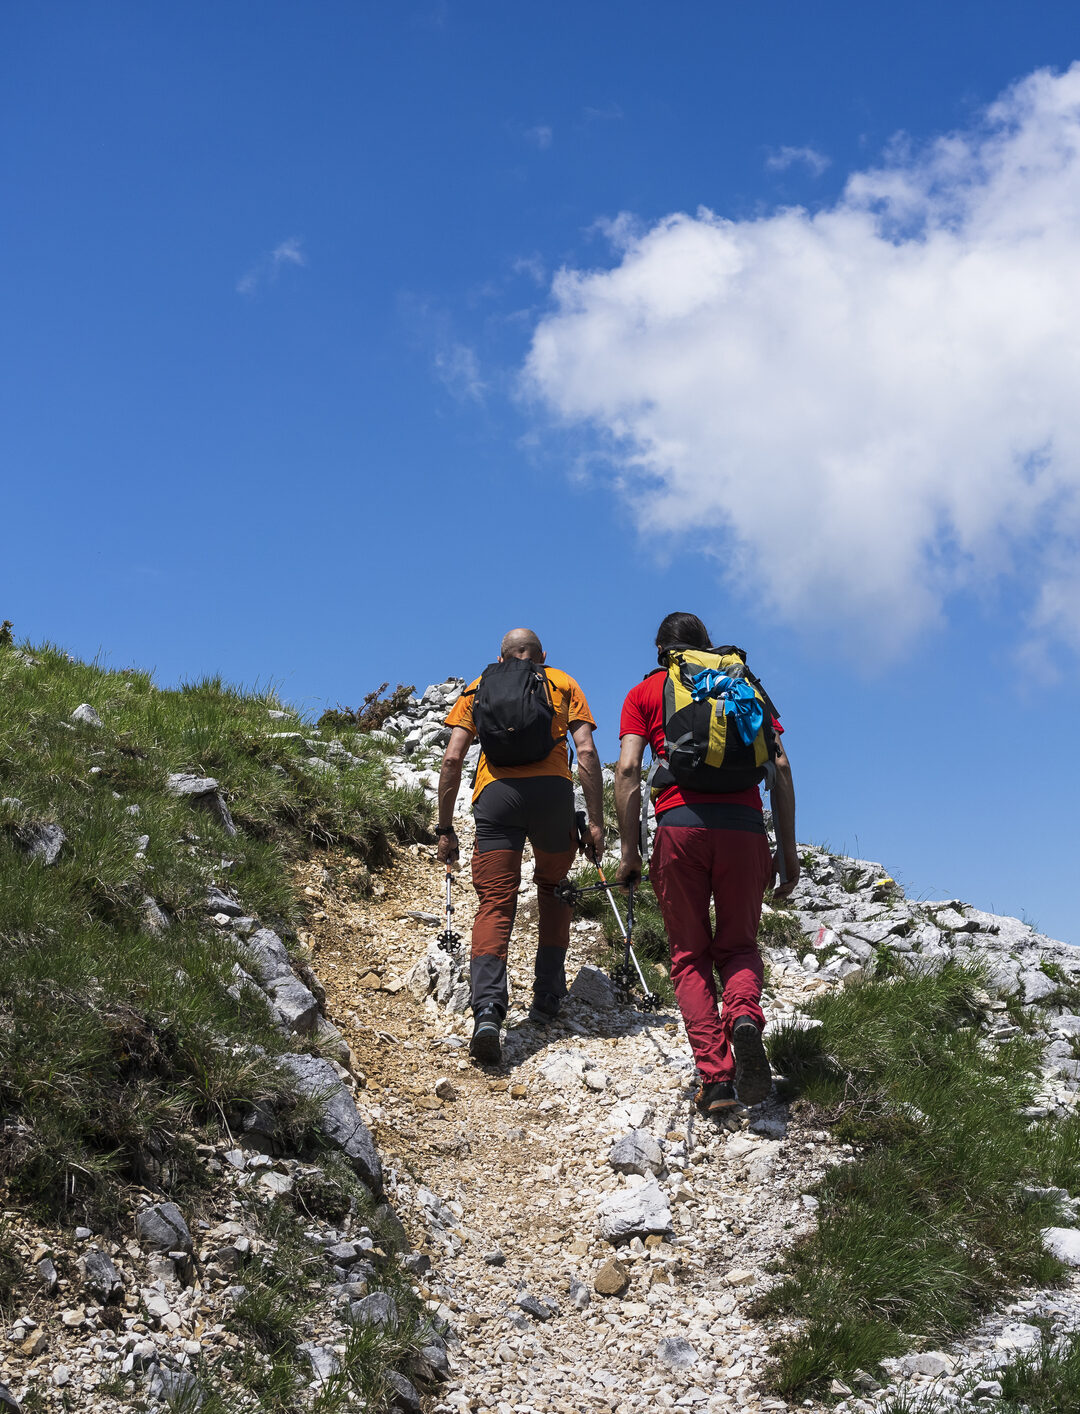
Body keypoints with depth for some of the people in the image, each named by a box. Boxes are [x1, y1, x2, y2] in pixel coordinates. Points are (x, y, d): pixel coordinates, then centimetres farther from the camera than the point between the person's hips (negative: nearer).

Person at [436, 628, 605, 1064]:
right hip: (552, 788, 0)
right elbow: (587, 753, 7)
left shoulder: (479, 687, 23)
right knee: (553, 889, 23)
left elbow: (452, 759, 10)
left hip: (496, 791, 0)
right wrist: (595, 822, 6)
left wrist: (445, 829, 12)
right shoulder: (563, 684, 22)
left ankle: (487, 1010, -24)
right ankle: (546, 1000, 20)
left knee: (495, 905, -4)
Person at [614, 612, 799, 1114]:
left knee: (690, 955, 10)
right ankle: (745, 1018, -16)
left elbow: (627, 770, 2)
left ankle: (716, 1076, -5)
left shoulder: (644, 692, 17)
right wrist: (788, 848, 11)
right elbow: (780, 768, 11)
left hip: (680, 823, -1)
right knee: (738, 944, 16)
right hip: (744, 824, 1)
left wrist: (630, 853, 3)